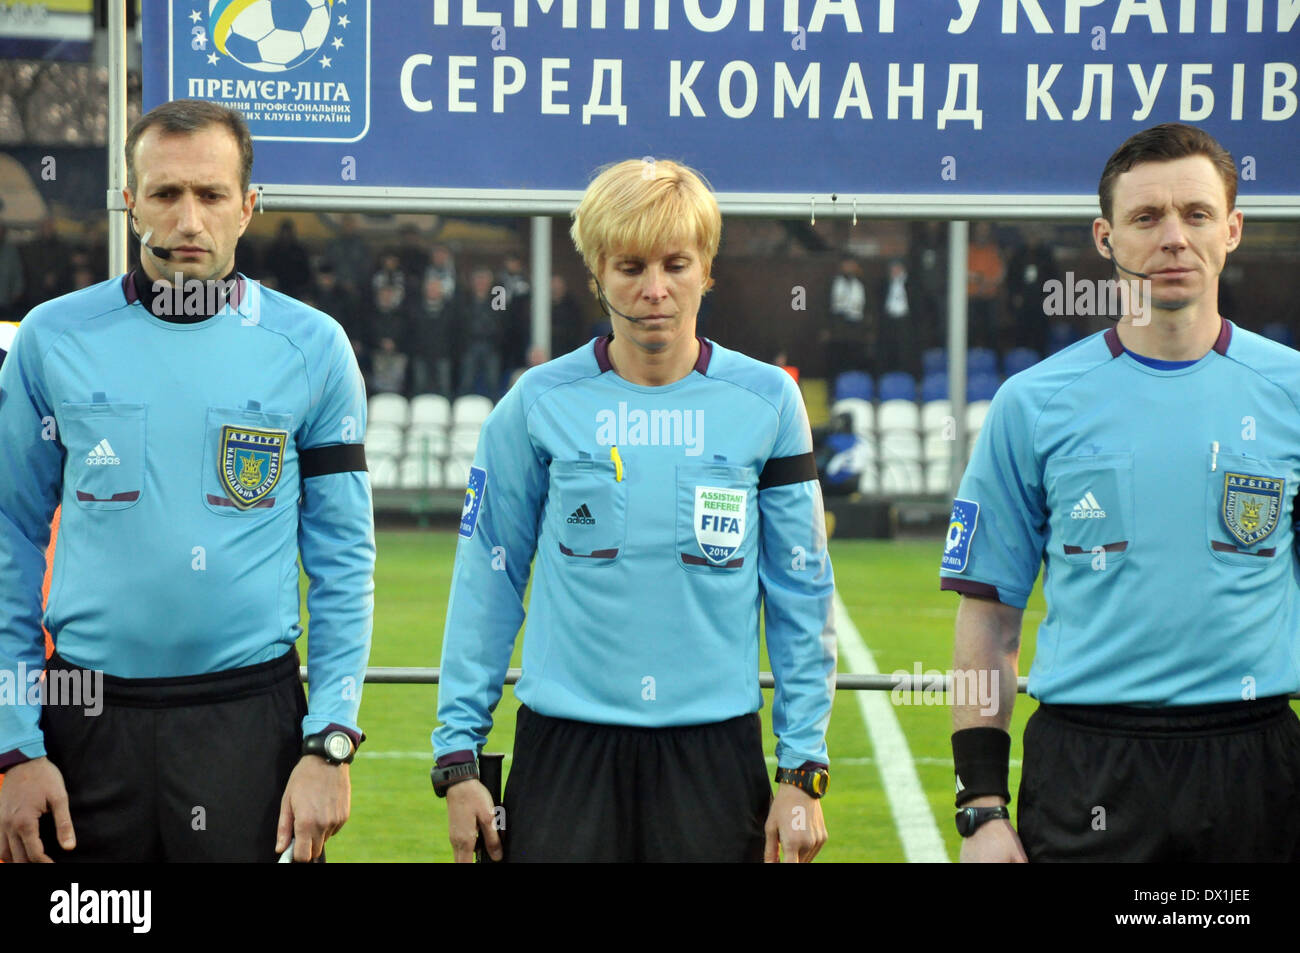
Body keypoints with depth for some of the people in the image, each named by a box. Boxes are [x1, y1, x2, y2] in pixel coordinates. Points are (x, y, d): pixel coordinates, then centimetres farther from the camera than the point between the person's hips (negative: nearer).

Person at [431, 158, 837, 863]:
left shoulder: (765, 401, 4)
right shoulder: (539, 403, 2)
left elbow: (801, 594, 7)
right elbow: (486, 587, 6)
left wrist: (802, 769, 3)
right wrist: (458, 758, 2)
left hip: (714, 748, 1)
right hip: (565, 751, 0)